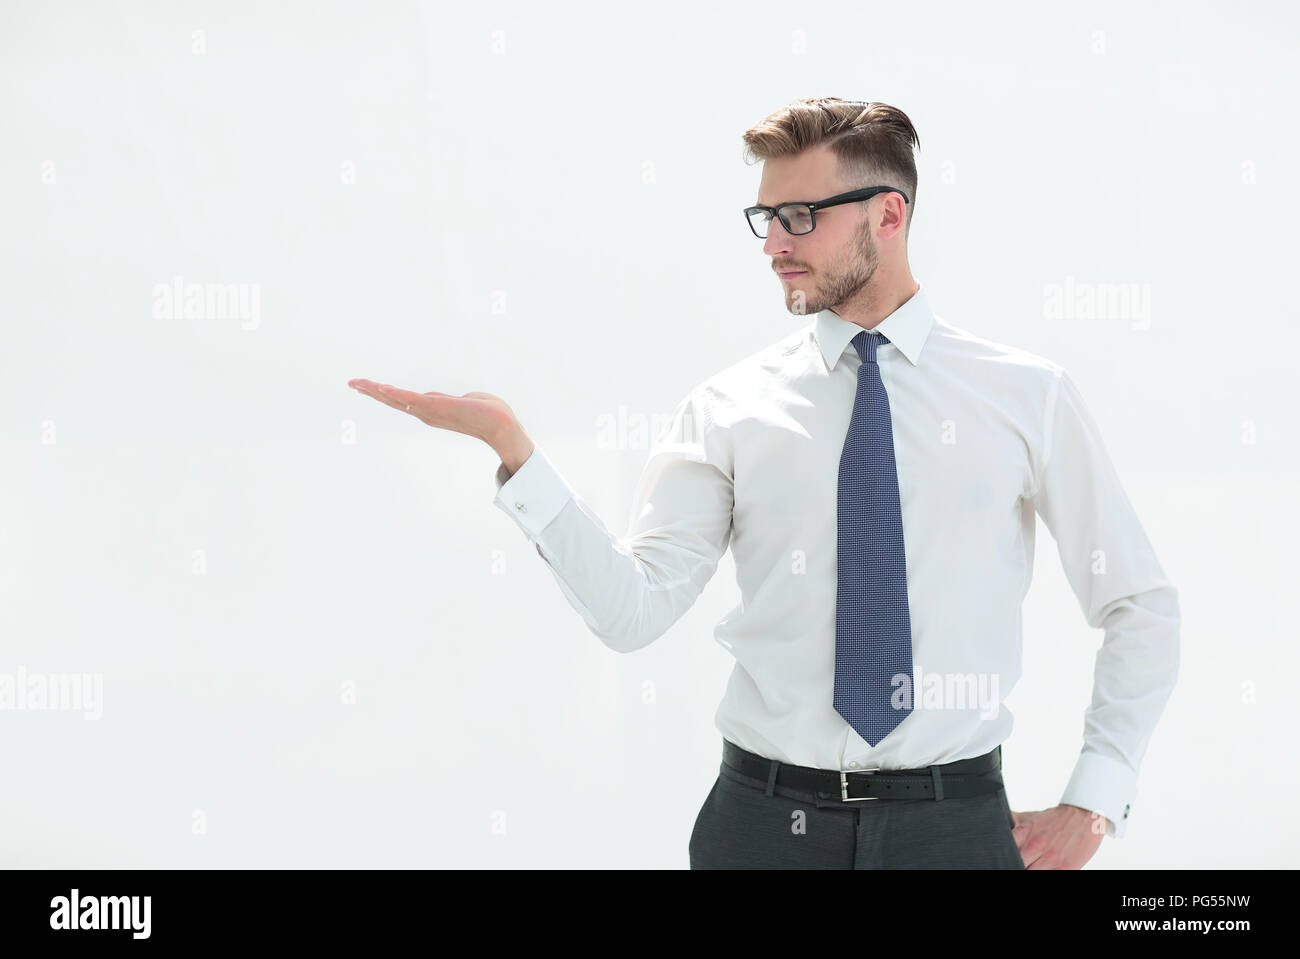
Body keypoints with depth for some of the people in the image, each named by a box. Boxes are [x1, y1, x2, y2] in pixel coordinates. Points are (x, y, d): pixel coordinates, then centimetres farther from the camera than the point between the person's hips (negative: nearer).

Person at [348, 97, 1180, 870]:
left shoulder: (1026, 396, 2)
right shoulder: (731, 410, 3)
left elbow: (1142, 607, 7)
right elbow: (632, 609, -9)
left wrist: (1093, 807, 0)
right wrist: (512, 447, -18)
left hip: (953, 824, 0)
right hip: (765, 820, 1)